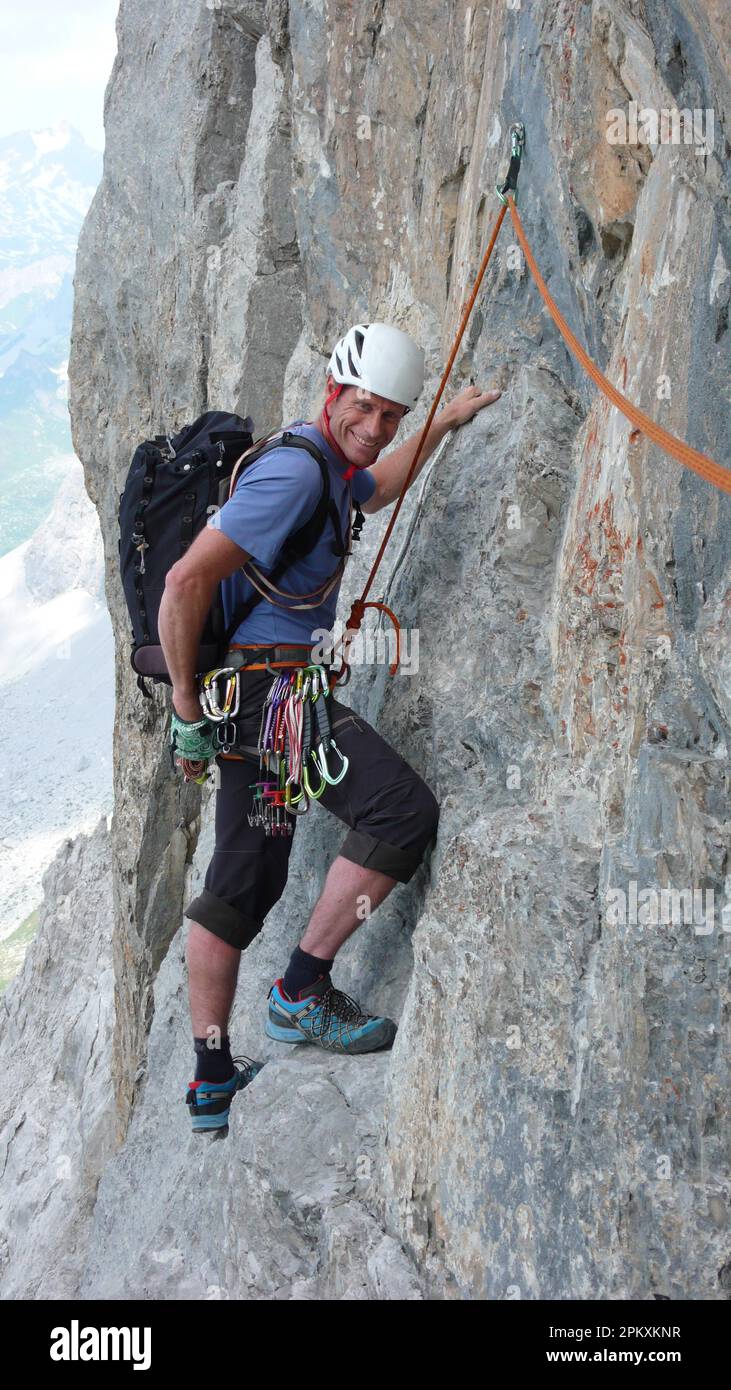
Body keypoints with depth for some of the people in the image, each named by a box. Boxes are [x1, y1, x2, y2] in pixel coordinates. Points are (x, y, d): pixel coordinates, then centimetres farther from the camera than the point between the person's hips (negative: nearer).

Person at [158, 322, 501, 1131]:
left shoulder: (327, 466, 14)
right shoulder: (294, 471, -18)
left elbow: (373, 492, 42)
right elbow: (185, 582, -23)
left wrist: (443, 427, 43)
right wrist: (184, 696, -15)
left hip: (251, 693, 11)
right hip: (270, 682, -11)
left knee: (243, 882, 13)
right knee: (402, 812, -15)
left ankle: (212, 1081, 21)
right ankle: (303, 992, -6)